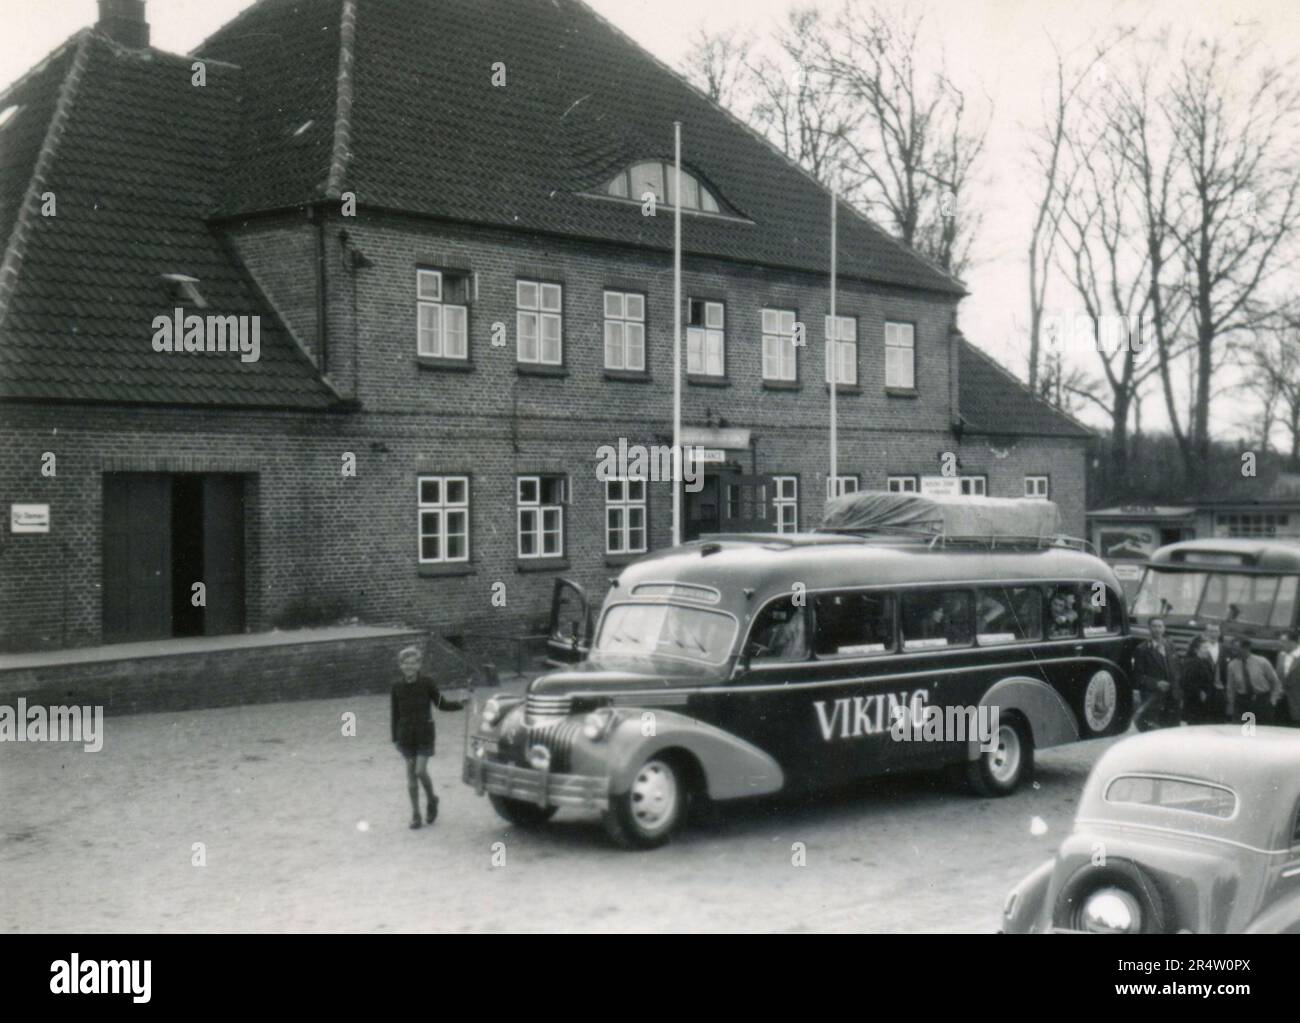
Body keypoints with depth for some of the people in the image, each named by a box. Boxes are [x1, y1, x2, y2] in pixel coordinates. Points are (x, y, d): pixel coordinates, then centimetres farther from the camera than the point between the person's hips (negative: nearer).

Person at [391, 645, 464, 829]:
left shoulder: (426, 683, -5)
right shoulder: (397, 688, 1)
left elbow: (441, 703, 0)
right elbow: (395, 714, 7)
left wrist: (460, 704, -16)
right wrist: (395, 738, 7)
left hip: (424, 734, -2)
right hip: (406, 735, 2)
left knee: (420, 771, -11)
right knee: (411, 774, 4)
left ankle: (432, 801, 17)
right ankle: (415, 814, 13)